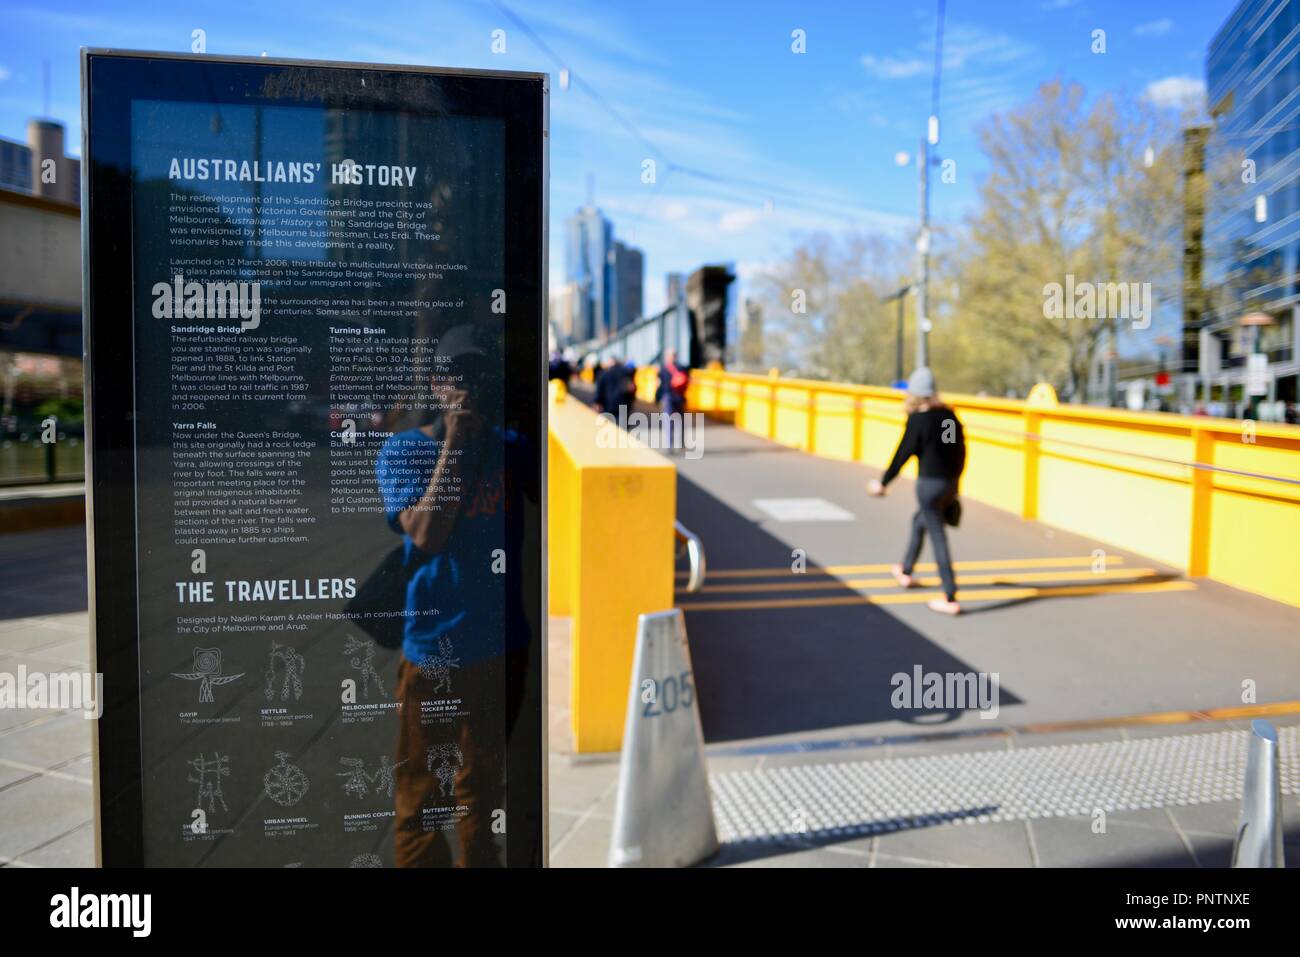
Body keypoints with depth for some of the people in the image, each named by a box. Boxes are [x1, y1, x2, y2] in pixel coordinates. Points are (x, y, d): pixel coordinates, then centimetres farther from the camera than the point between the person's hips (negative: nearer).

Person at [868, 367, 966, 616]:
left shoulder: (918, 419, -14)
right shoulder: (949, 415, 5)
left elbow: (903, 454, -11)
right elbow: (960, 449, 11)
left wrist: (883, 482, -1)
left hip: (929, 483, -7)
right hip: (950, 483, 7)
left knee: (938, 538, -2)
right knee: (919, 521, 27)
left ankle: (951, 599, -1)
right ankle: (906, 572, 43)